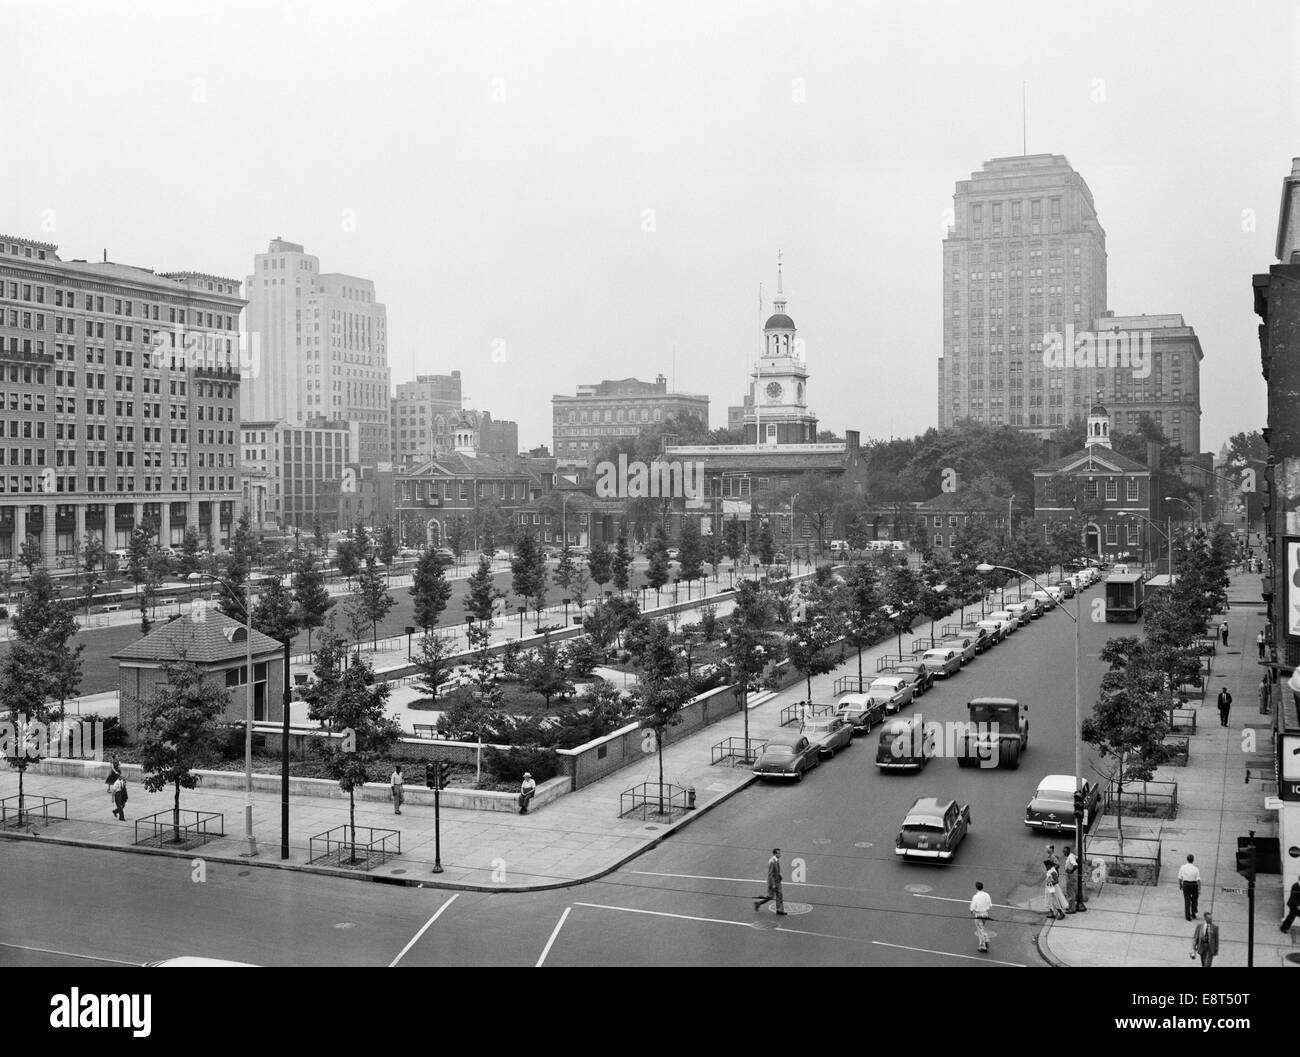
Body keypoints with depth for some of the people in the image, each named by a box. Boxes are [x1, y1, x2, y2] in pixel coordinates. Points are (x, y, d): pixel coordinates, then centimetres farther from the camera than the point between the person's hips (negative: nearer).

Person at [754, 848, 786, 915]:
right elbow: (770, 874, -24)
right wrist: (773, 884, -24)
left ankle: (780, 910, 13)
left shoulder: (778, 860, 4)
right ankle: (758, 902, 18)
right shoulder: (771, 862, -24)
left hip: (777, 881, 8)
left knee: (779, 895, 7)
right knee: (770, 897, 1)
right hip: (772, 881, -8)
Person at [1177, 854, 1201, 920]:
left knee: (1187, 900, 7)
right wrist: (1199, 889, -6)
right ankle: (1193, 913, 25)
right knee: (1194, 899, 22)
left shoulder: (1182, 867, -7)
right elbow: (1198, 880, -13)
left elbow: (1180, 878, -1)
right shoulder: (1196, 868, -14)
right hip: (1194, 884, -1)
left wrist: (1180, 885, 15)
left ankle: (1188, 915, 6)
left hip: (1185, 884, 1)